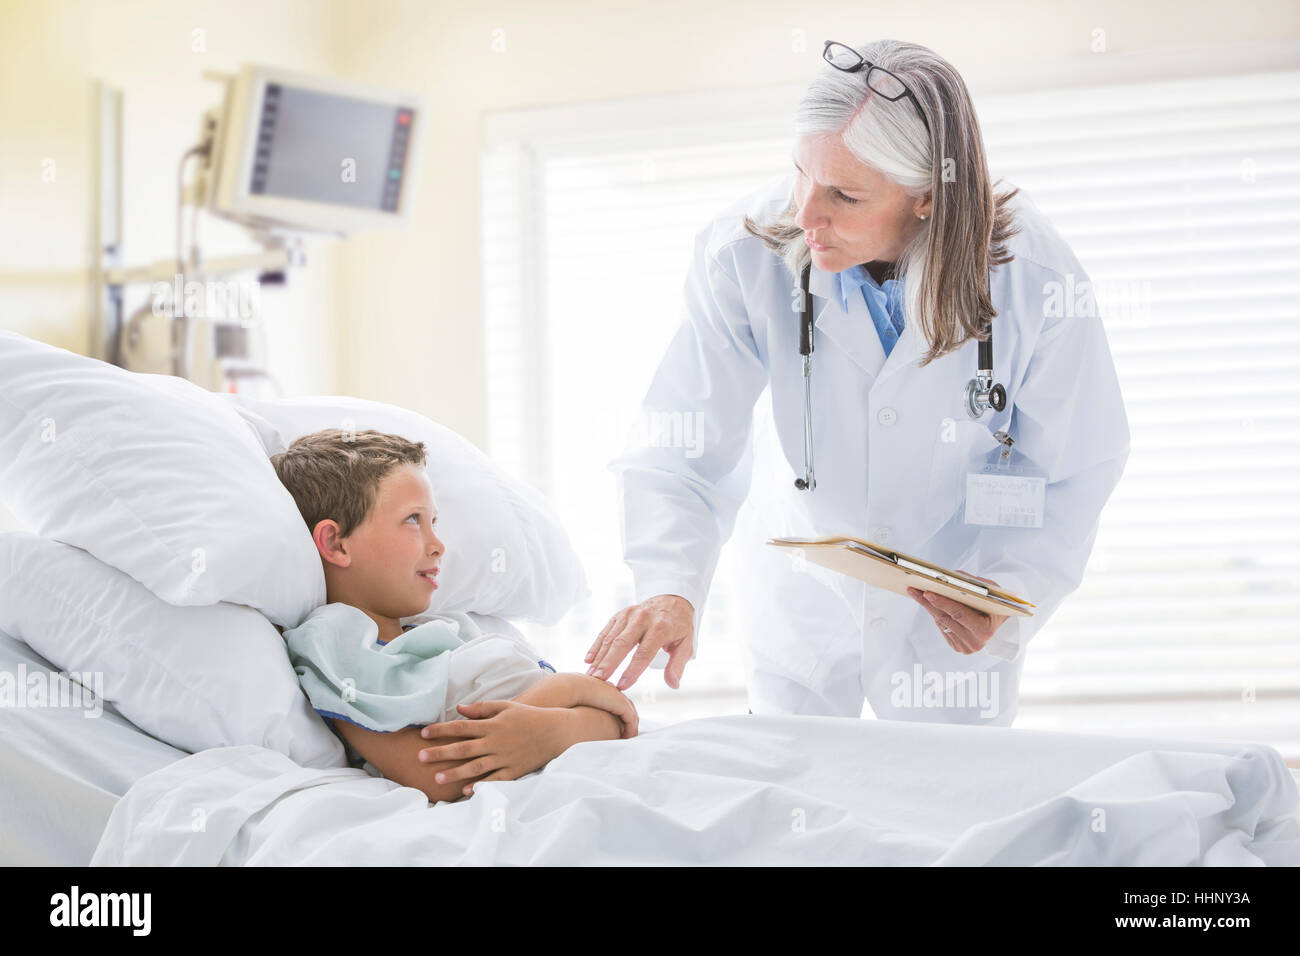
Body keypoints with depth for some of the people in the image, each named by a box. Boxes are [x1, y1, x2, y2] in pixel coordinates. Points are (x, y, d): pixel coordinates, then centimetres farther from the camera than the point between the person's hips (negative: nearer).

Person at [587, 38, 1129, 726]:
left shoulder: (1038, 281, -26)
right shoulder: (746, 255, -24)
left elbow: (1075, 470, -13)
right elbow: (685, 449, -22)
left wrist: (1011, 596, -28)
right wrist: (670, 585, -39)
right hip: (806, 595, 1)